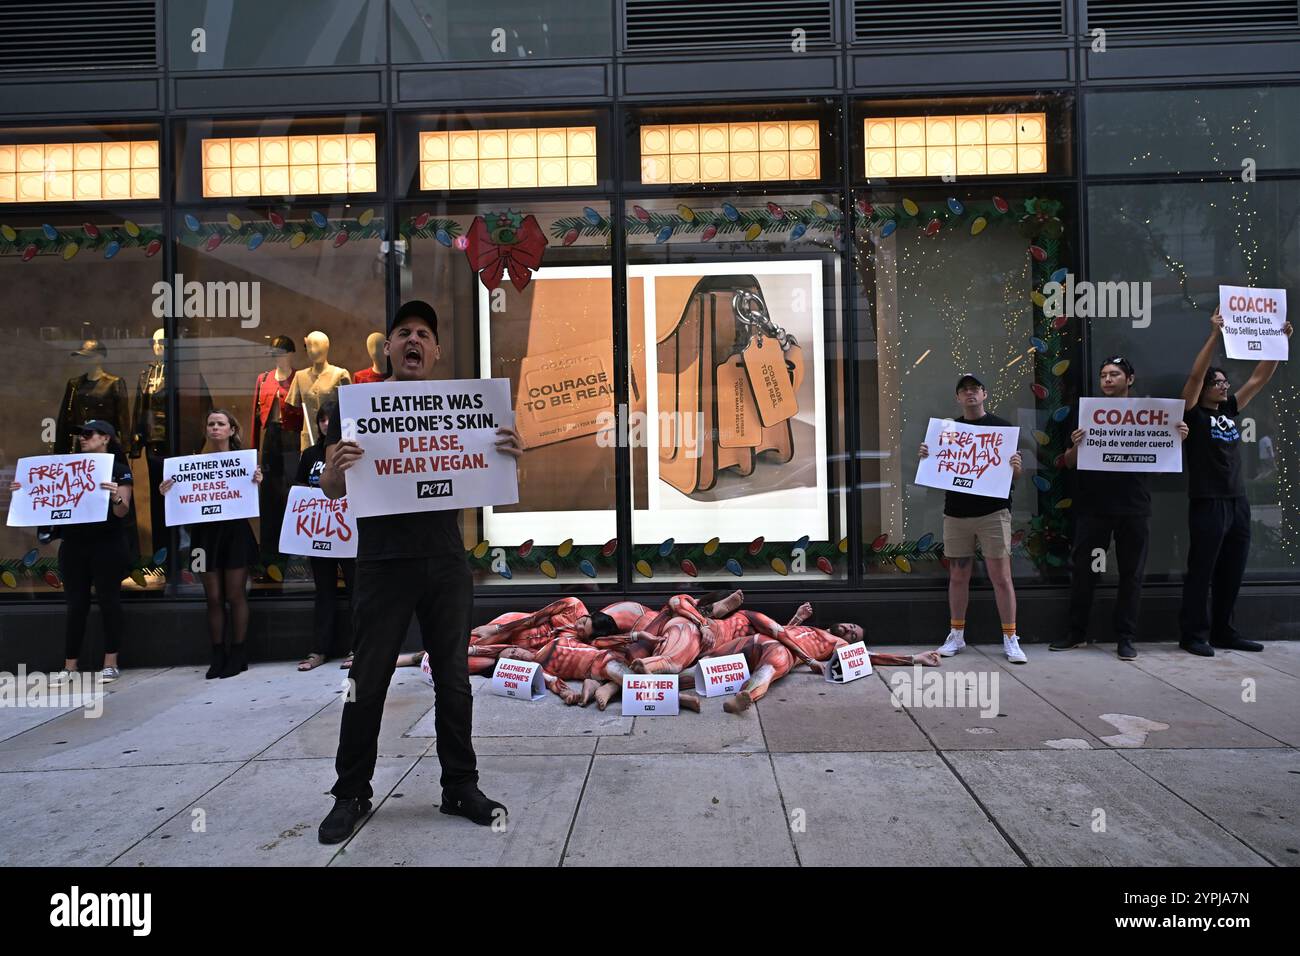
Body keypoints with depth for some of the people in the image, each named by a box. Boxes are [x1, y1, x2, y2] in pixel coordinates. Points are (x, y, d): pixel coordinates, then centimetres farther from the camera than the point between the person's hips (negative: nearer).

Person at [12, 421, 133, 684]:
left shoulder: (119, 470, -4)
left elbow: (122, 512, -12)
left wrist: (116, 497, -32)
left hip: (107, 545, -5)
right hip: (73, 545, 5)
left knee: (108, 601, 0)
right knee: (76, 604, 7)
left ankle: (111, 664, 7)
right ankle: (70, 666, 12)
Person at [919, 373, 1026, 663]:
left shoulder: (1002, 427, 2)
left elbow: (1014, 476, 2)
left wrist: (1015, 466, -20)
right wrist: (926, 456, -7)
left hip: (993, 512, -3)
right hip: (956, 513, 3)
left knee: (1001, 576, -3)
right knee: (957, 577, 9)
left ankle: (1010, 639, 7)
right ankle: (956, 635, 21)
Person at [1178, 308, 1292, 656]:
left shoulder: (1230, 411, 15)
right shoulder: (1194, 413, -3)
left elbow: (1260, 378, 17)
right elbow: (1195, 375, -16)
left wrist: (1279, 341, 11)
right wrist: (1215, 335, -20)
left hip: (1238, 503, 7)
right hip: (1207, 504, -7)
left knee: (1231, 574, 11)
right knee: (1201, 572, -2)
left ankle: (1222, 632, 21)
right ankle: (1194, 635, 4)